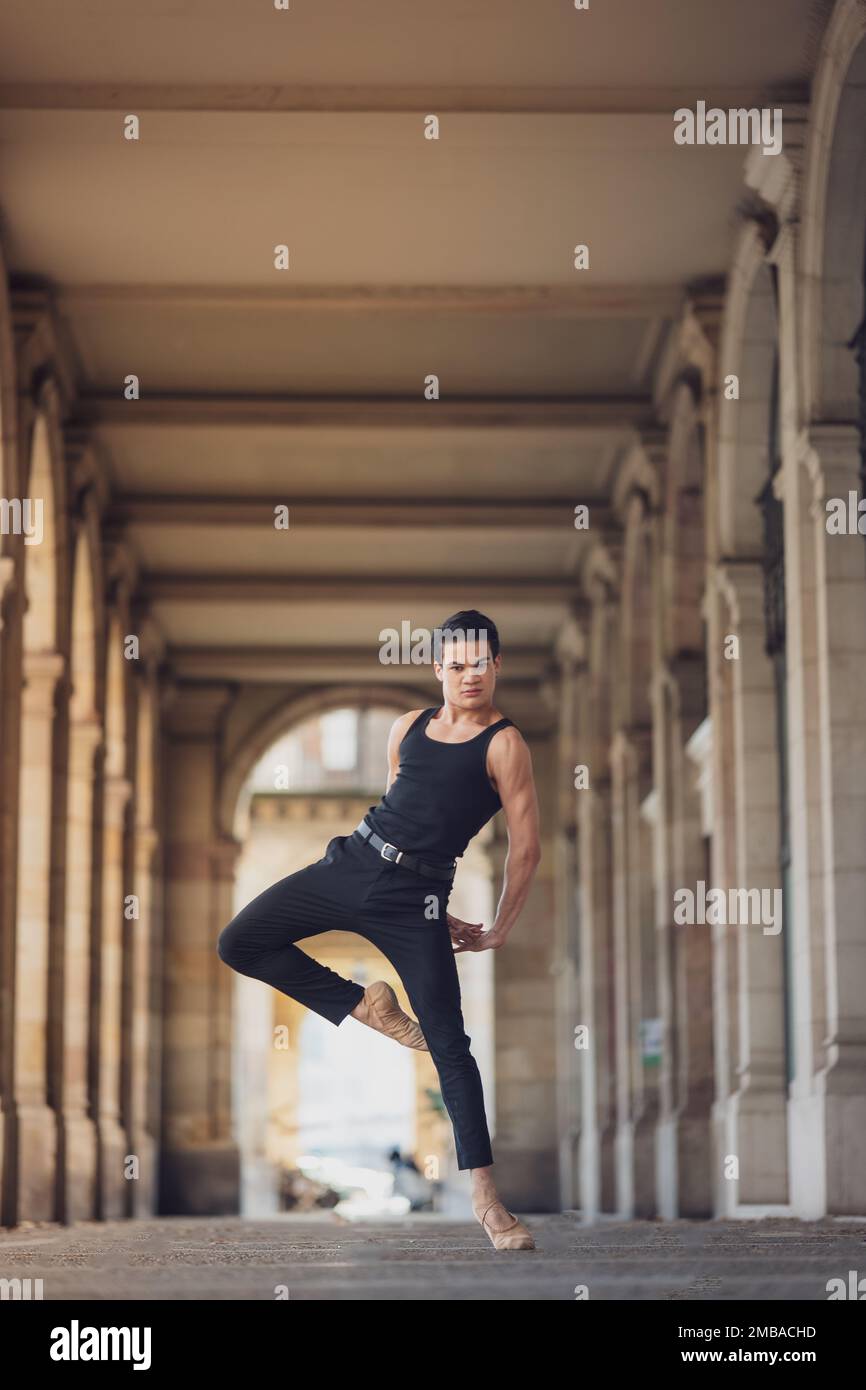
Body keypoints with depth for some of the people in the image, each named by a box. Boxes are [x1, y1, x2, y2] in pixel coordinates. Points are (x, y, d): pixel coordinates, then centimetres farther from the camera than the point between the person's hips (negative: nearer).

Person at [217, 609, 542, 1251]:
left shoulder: (504, 745, -4)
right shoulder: (408, 729, 12)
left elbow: (526, 848, -4)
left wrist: (499, 933, 1)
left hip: (414, 898, -6)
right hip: (352, 861, 6)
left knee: (448, 1045, -8)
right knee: (239, 943, 0)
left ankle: (486, 1198, -3)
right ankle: (361, 1004, 13)